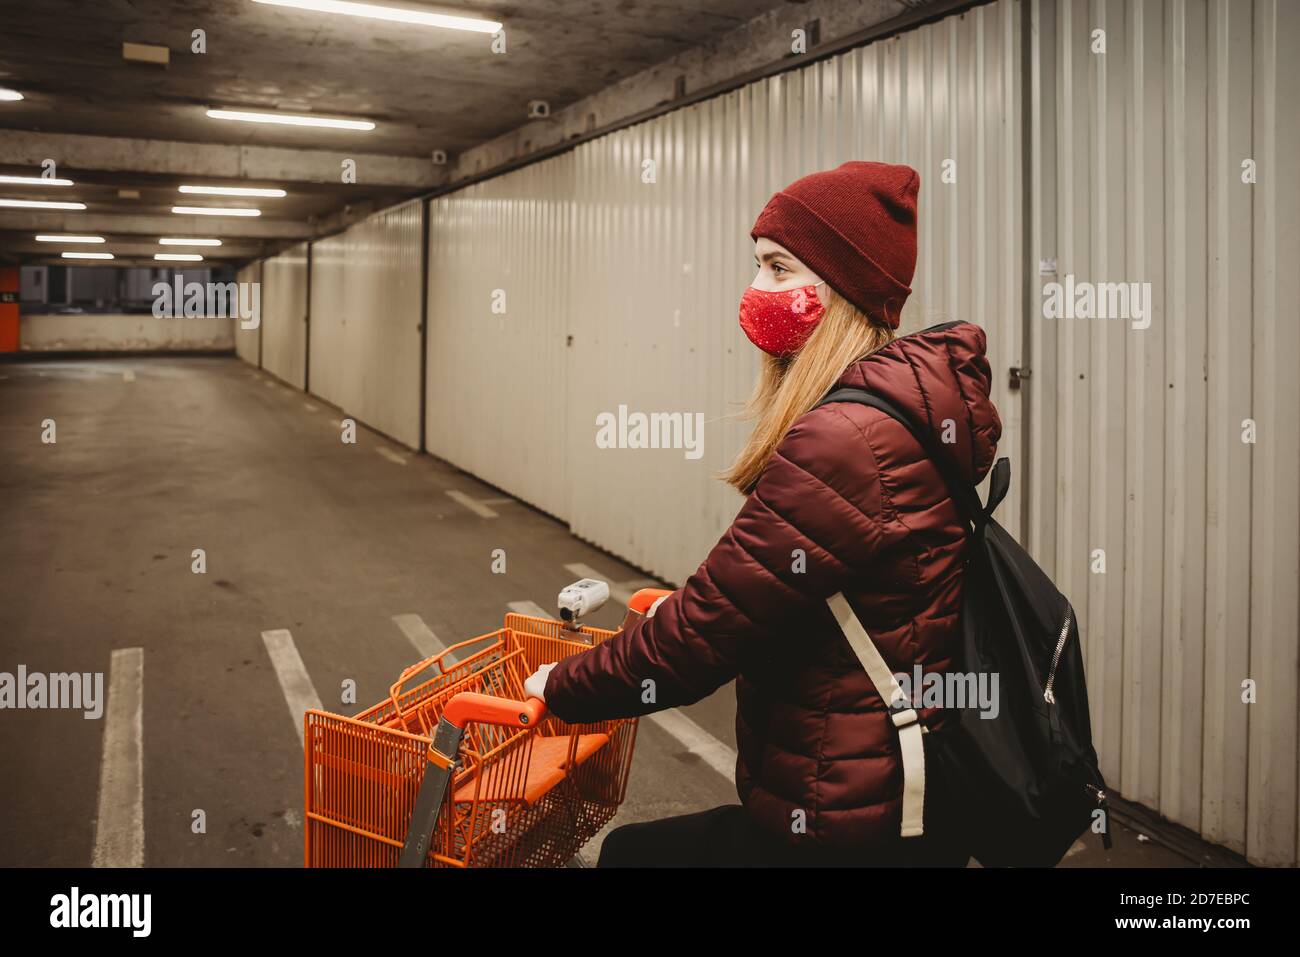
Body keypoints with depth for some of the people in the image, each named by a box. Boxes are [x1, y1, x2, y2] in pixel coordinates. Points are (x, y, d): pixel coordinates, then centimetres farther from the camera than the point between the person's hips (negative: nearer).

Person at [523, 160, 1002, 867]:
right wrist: (685, 605, 11)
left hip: (854, 826, -8)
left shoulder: (846, 438, -26)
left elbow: (709, 629, -22)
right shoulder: (916, 404, 6)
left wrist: (561, 689, -8)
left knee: (632, 853, 12)